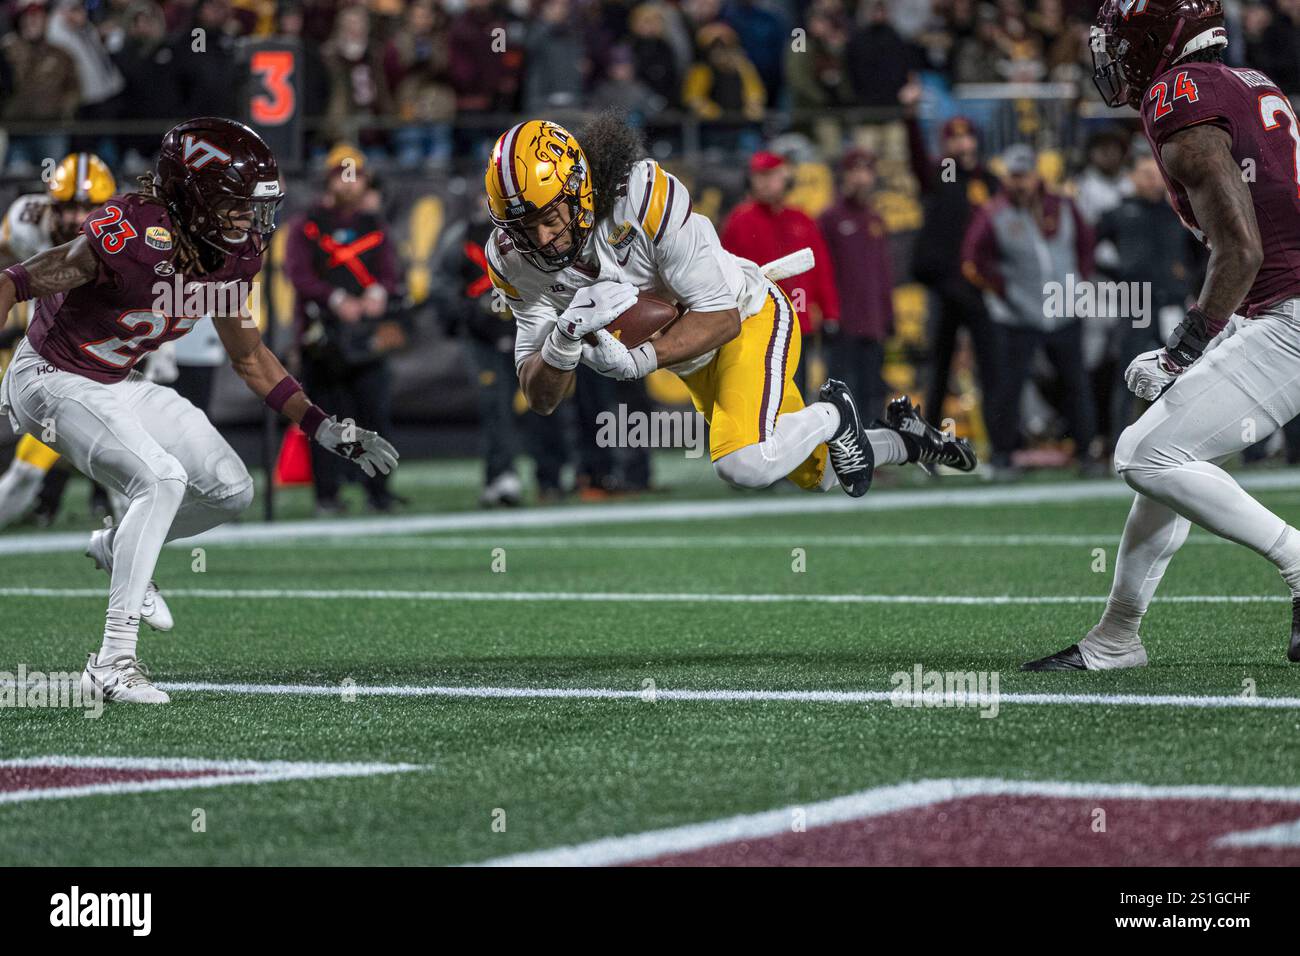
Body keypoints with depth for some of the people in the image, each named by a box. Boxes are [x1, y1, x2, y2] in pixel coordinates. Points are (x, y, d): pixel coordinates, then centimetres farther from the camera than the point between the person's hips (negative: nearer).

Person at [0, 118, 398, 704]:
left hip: (119, 385, 8)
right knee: (161, 478, -27)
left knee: (231, 490, 5)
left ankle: (117, 548, 30)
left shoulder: (233, 255, -6)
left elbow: (250, 358, 9)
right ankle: (112, 664, -25)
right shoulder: (130, 238, -31)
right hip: (56, 382, -8)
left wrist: (324, 429, 6)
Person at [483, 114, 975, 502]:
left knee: (745, 465, -30)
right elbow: (541, 399, -17)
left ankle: (833, 416, 1)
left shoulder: (645, 195, -36)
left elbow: (721, 318, -30)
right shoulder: (514, 259, -20)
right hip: (694, 362, 6)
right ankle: (906, 440, 44)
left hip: (749, 316, -6)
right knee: (820, 478, 17)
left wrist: (639, 359, -44)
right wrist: (564, 341, -38)